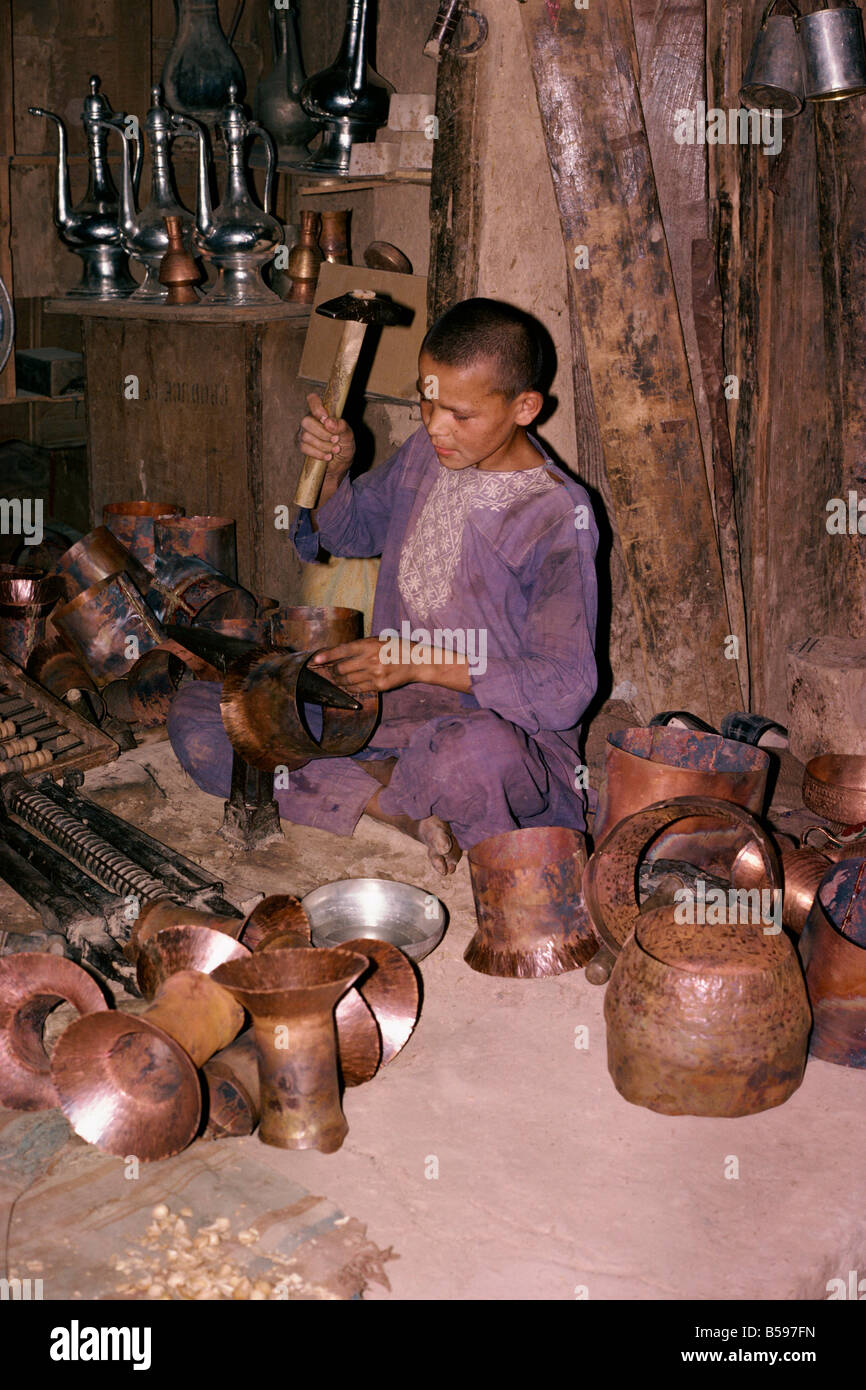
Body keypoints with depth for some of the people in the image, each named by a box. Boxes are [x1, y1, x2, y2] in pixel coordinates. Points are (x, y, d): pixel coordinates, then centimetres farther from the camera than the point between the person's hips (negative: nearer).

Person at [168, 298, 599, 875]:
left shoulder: (559, 517, -15)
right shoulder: (426, 454, 5)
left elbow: (564, 687, -18)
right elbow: (349, 532, 23)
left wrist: (420, 662, -22)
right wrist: (332, 471, 0)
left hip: (501, 724, -7)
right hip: (389, 706, 7)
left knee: (473, 754, -46)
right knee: (196, 714, -10)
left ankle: (368, 789, -10)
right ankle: (413, 810, -19)